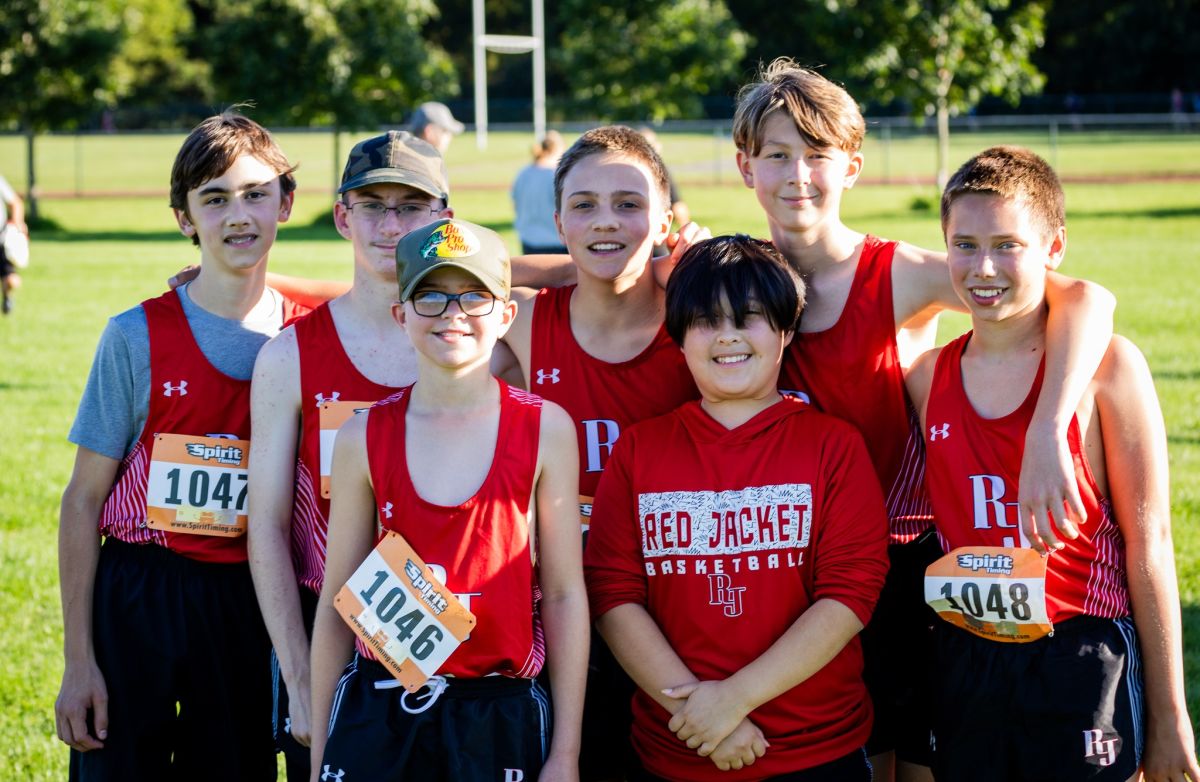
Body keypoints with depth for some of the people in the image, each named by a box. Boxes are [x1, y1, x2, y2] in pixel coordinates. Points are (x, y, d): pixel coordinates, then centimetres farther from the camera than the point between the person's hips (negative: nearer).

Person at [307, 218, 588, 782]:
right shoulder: (364, 438, 1)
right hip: (379, 715, 1)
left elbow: (564, 594, -1)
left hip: (501, 718, -1)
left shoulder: (545, 429, -2)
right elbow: (336, 603, 5)